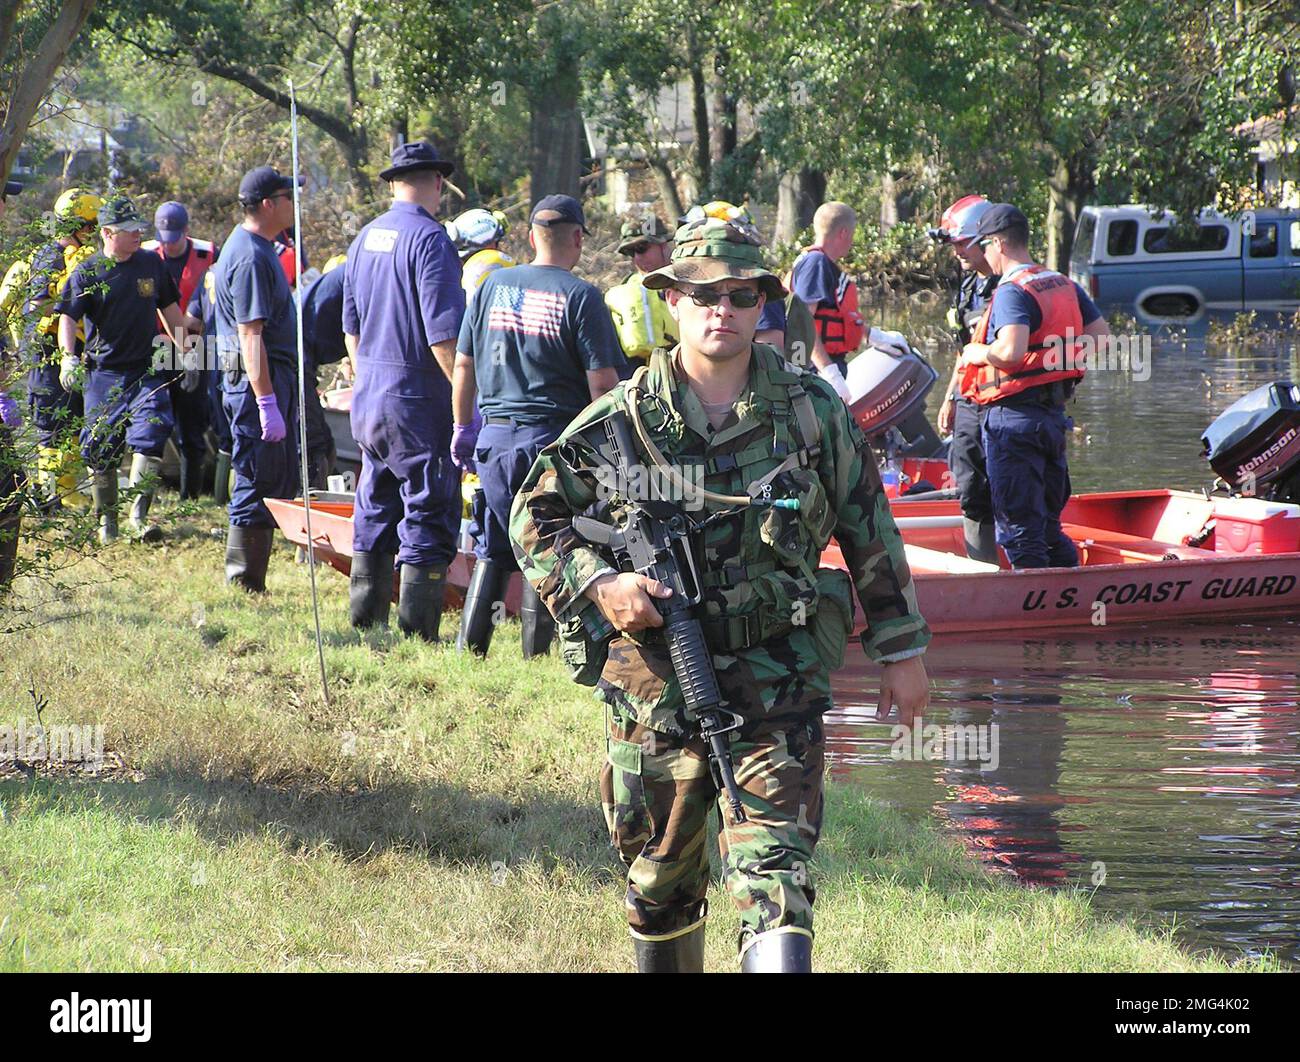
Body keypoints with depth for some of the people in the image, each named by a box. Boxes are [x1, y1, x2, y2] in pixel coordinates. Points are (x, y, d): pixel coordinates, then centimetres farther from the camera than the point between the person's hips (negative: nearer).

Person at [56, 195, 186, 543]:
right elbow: (68, 318, -9)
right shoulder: (87, 272, -2)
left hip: (147, 370, 2)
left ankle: (140, 511, -15)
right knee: (100, 449, 3)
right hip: (103, 374, -2)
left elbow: (170, 309, 20)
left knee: (150, 437, -16)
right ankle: (106, 518, 16)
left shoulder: (151, 264, 9)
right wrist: (68, 357, -25)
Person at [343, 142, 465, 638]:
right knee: (429, 521, -3)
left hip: (369, 399, 8)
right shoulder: (429, 239, -14)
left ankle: (365, 622, 21)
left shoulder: (365, 239, 11)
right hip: (419, 404, -8)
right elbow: (443, 336, -19)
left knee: (376, 514, 16)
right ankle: (417, 634, -4)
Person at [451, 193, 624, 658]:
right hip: (553, 437, -4)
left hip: (494, 437, 5)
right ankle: (535, 651, 3)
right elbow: (602, 384, -11)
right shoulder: (580, 297, -8)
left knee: (492, 550, 14)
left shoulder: (494, 285, 6)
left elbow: (464, 365, 12)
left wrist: (463, 428, 23)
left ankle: (469, 645, 14)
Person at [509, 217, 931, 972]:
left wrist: (902, 650, 10)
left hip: (779, 682, -1)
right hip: (656, 681, 1)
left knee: (773, 868, -13)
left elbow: (868, 528, 9)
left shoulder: (811, 410, 0)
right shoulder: (620, 421, -2)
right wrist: (596, 583, -11)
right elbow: (536, 515, 7)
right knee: (660, 875, 14)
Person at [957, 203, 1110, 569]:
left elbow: (1010, 352, -29)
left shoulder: (1012, 292, -15)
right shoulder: (1064, 285, 11)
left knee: (1018, 525, -4)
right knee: (1048, 522, 17)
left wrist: (976, 353, -10)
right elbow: (1102, 336, 13)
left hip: (1014, 417, -8)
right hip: (1055, 414, 8)